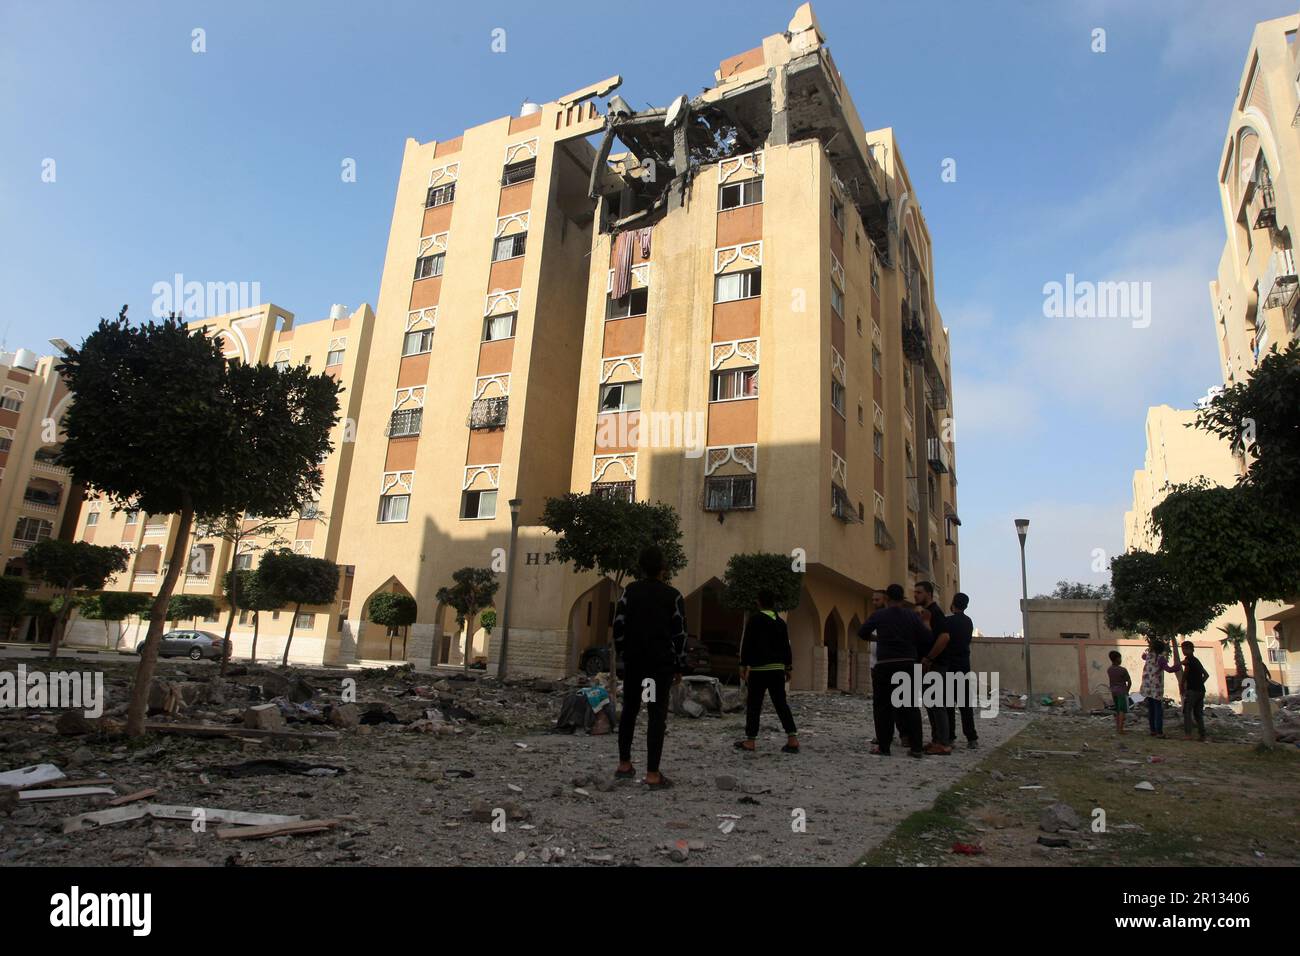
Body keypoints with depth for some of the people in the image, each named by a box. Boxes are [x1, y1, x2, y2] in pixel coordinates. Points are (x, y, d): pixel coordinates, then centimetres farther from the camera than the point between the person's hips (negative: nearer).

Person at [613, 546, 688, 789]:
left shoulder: (630, 591, 4)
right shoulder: (672, 595, -3)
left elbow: (618, 625, 1)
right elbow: (680, 633, -3)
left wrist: (622, 653, 11)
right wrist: (680, 666, 4)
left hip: (633, 661, 3)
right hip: (661, 663, -3)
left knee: (629, 711, 15)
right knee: (657, 716, -2)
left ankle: (624, 764, 22)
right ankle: (652, 774, -4)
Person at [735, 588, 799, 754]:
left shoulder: (754, 619, -7)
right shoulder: (780, 622, 10)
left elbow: (747, 644, -10)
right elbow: (786, 646, 12)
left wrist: (743, 665, -7)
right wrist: (788, 667, 17)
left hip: (759, 668, -5)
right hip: (777, 668, 5)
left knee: (754, 705, 2)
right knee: (781, 704, 7)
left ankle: (750, 741, 5)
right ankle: (792, 739, -1)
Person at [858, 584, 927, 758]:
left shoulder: (878, 615, 0)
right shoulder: (912, 616, 4)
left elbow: (862, 633, 5)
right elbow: (927, 639, 0)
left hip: (885, 665, -2)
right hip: (908, 664, 2)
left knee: (883, 706, 6)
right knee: (910, 706, 8)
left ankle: (883, 746, 6)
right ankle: (916, 747, 6)